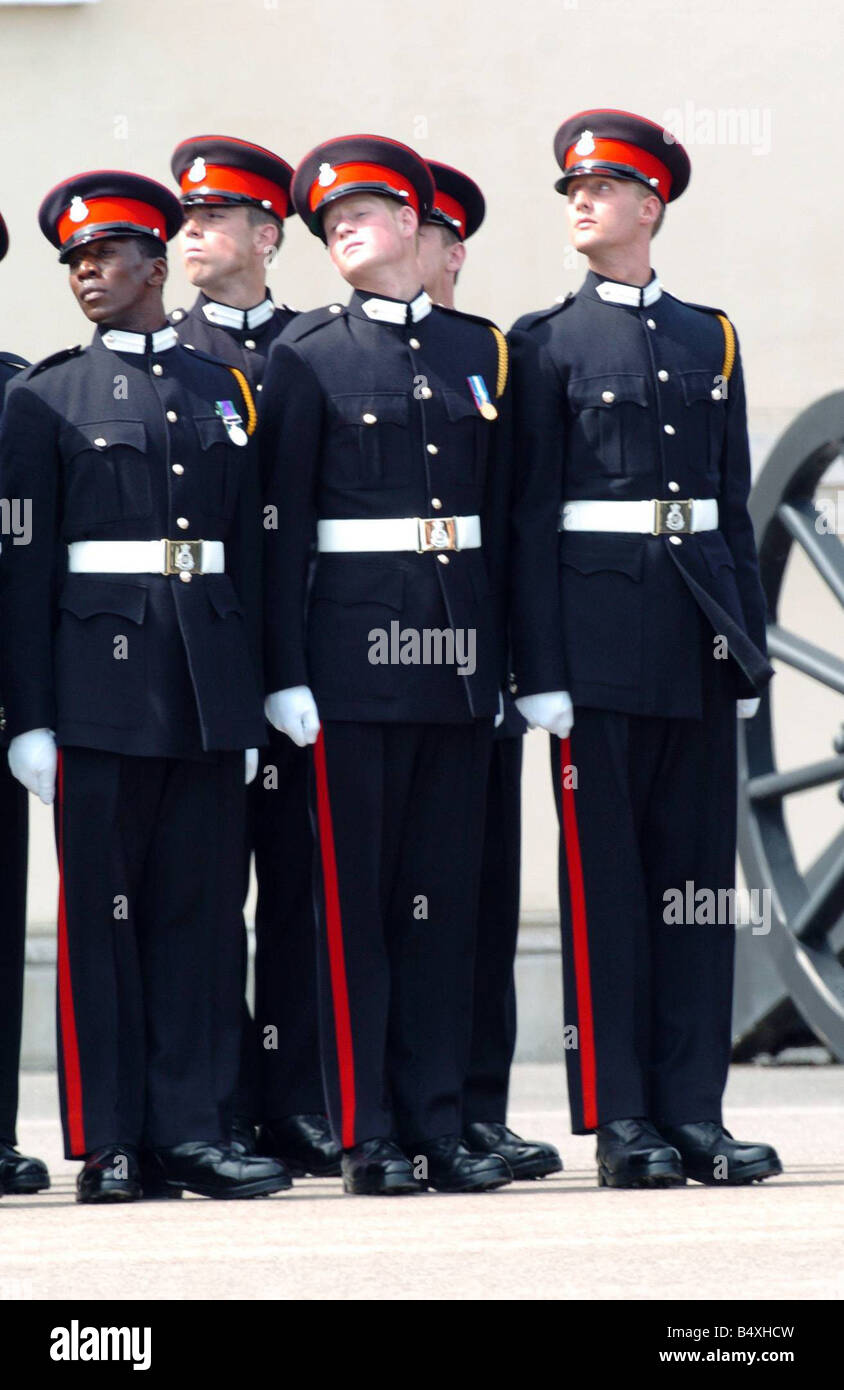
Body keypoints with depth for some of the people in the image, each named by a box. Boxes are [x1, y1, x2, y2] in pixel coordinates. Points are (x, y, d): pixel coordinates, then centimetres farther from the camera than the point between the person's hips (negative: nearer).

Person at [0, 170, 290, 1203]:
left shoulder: (224, 392, 13)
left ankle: (185, 1128, 6)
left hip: (208, 690, 3)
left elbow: (249, 555, 14)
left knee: (199, 911, 3)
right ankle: (109, 1144, 0)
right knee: (102, 913, -2)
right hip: (100, 681, -3)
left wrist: (248, 706, 9)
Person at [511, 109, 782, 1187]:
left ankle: (692, 1110, 7)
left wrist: (749, 646, 10)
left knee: (699, 873, 4)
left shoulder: (710, 340, 14)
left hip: (697, 634, 4)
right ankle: (622, 1119, -1)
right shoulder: (548, 344, 2)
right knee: (604, 879, -3)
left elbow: (732, 502, 15)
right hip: (599, 634, -4)